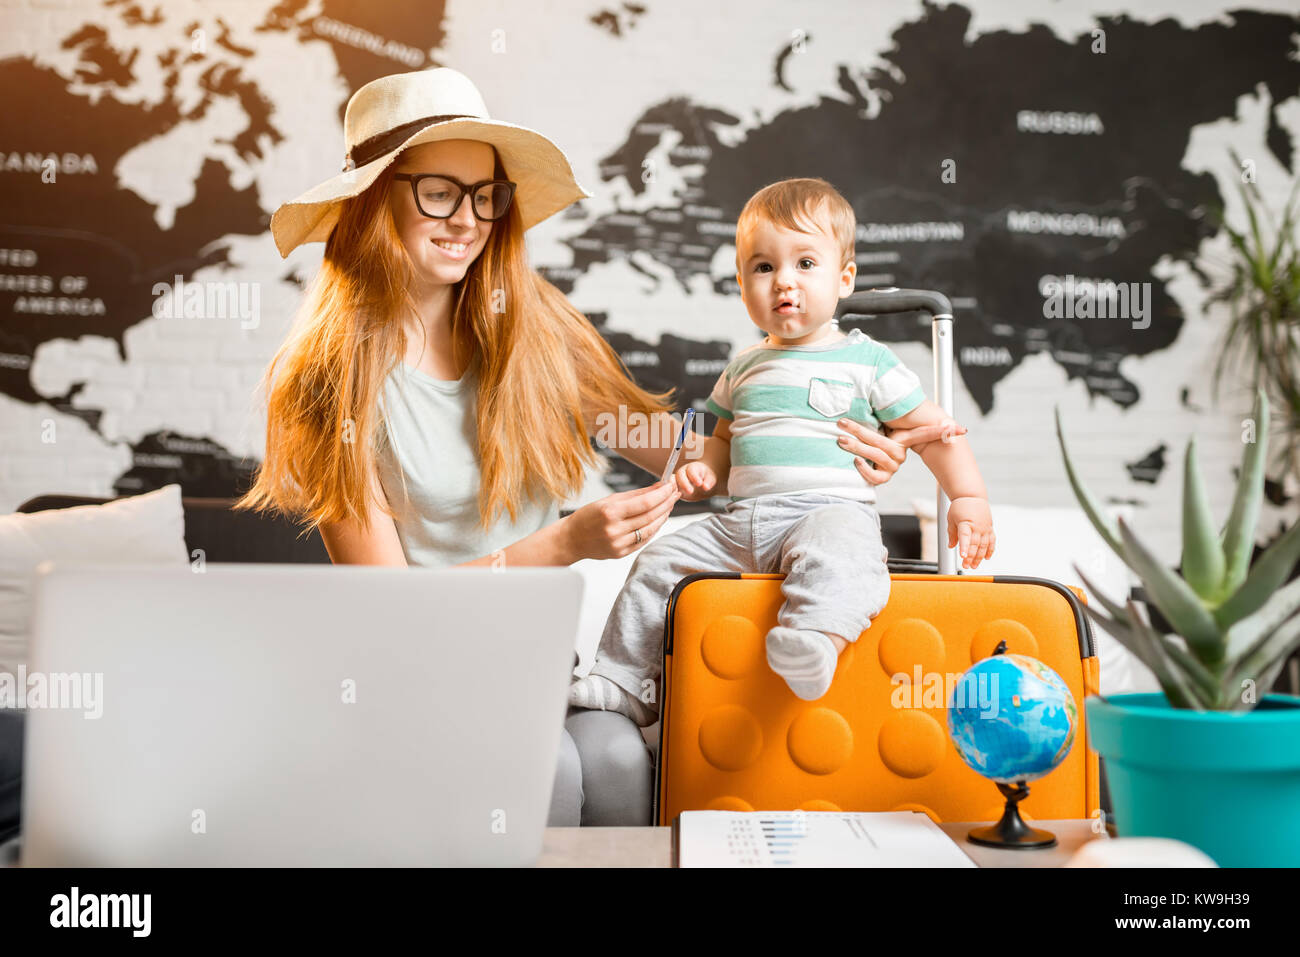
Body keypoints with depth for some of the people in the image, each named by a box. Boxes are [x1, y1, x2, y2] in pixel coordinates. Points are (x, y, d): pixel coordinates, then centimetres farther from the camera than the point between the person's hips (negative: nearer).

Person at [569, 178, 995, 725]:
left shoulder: (866, 361, 5)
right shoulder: (744, 368, 19)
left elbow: (934, 428, 8)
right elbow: (725, 437, 30)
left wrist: (969, 499, -1)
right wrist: (704, 472, 8)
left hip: (831, 511, -5)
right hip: (740, 523, 5)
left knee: (832, 554, -39)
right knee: (657, 565, 0)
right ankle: (621, 688, 9)